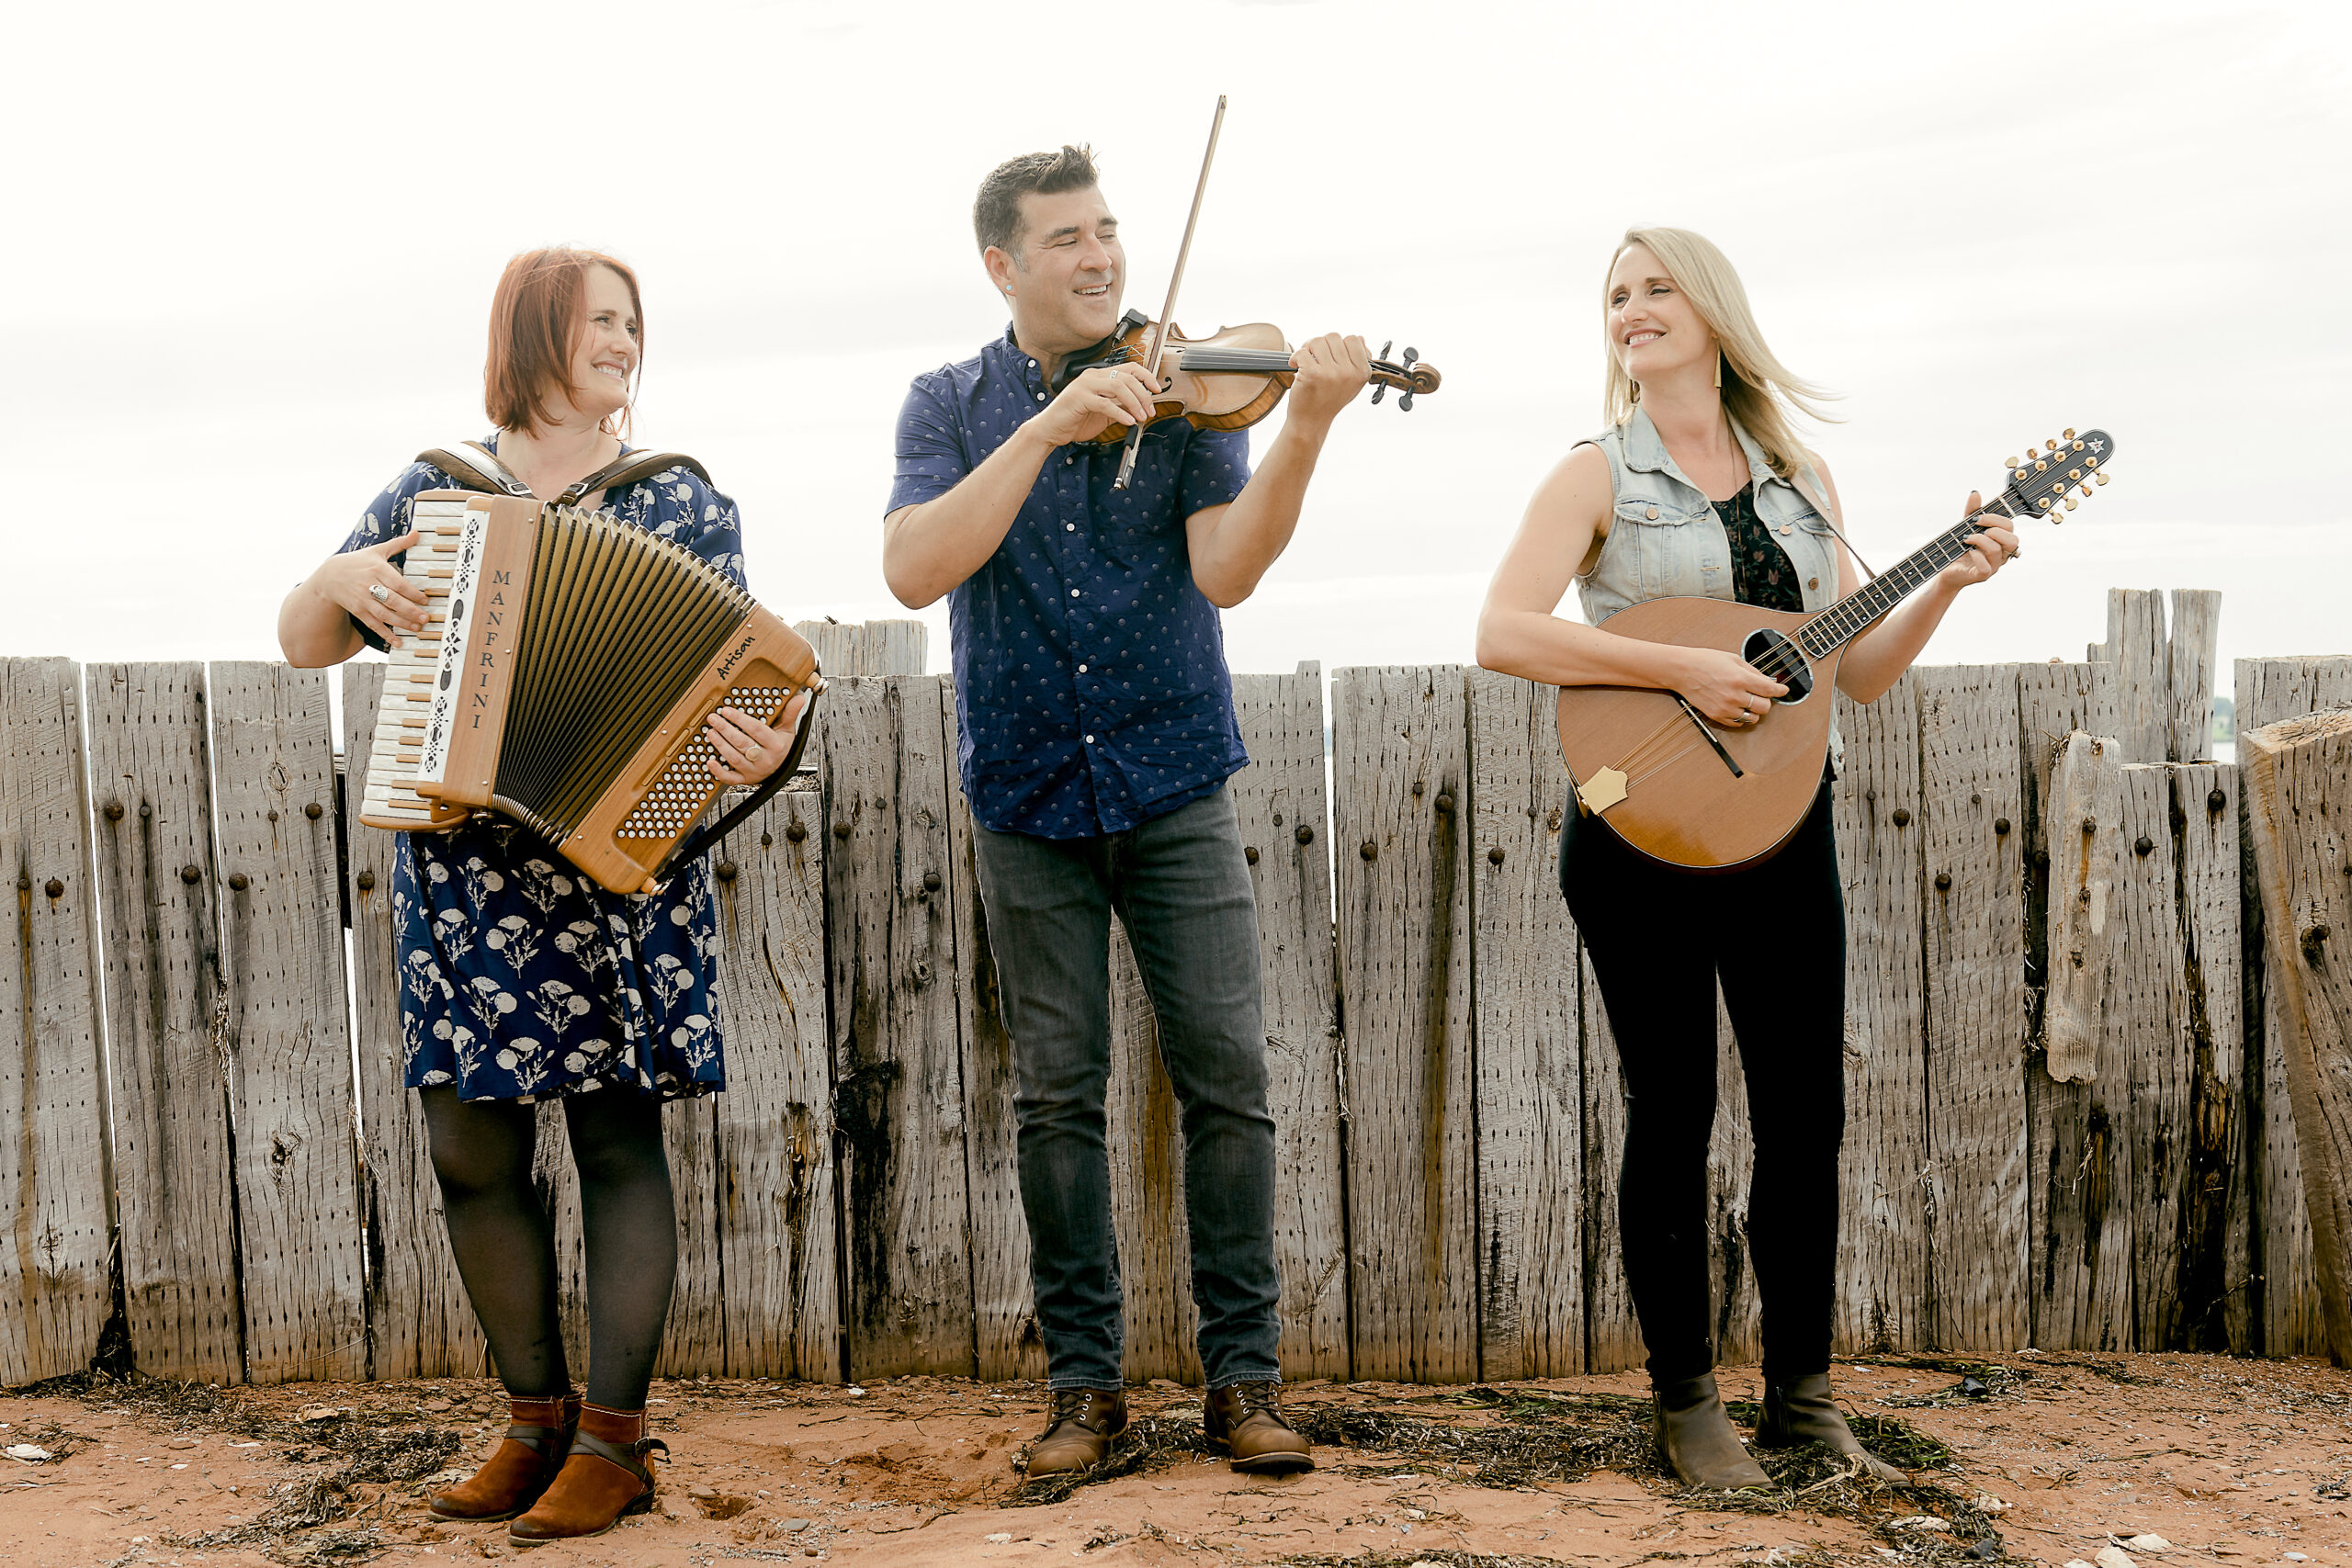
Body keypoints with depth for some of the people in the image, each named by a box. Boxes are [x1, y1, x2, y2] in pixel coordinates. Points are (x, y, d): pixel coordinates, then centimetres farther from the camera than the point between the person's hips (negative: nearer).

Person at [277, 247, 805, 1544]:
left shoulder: (684, 504, 6)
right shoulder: (429, 491, 11)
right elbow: (302, 644, 16)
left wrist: (757, 751, -22)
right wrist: (340, 581, -5)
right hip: (459, 874, 3)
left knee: (618, 1139, -2)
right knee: (474, 1152, 4)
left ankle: (612, 1442, 5)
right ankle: (536, 1421, 18)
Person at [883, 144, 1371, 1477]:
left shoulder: (1182, 385, 0)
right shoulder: (952, 405, 3)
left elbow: (1224, 571, -14)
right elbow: (915, 571, -15)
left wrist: (1307, 430, -29)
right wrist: (1049, 427, -22)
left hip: (1175, 790, 0)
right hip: (1029, 801, 1)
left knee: (1228, 1071, -5)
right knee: (1060, 1093, 3)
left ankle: (1245, 1376, 5)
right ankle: (1086, 1382, 13)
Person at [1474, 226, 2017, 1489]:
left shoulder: (1800, 482, 12)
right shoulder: (1599, 475, -2)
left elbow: (1858, 673, 14)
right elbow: (1502, 633, -17)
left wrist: (1944, 586, -2)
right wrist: (1685, 669, -22)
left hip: (1783, 828, 4)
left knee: (1806, 1115, 6)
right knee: (1673, 1113, 2)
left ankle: (1800, 1395, 19)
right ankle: (1685, 1402, 14)